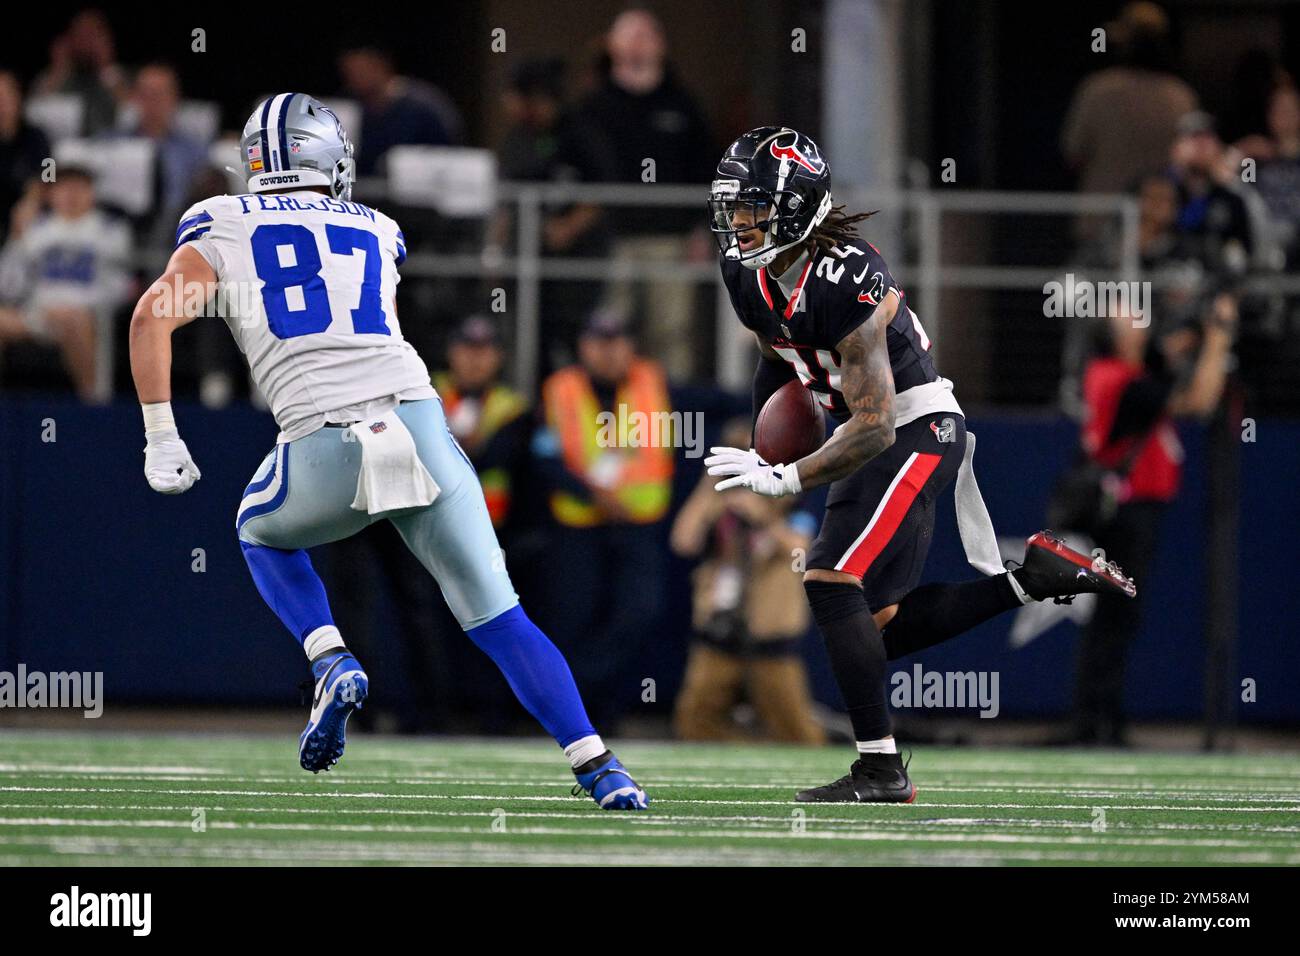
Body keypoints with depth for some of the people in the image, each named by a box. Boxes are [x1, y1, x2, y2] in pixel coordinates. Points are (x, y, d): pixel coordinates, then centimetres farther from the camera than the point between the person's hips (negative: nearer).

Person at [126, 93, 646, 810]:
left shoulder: (222, 228, 16)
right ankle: (599, 769, -1)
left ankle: (332, 664, 8)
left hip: (324, 445, -2)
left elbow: (152, 317, 3)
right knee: (498, 620, 11)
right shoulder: (375, 233, 25)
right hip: (417, 415, 2)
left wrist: (161, 440, 6)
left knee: (262, 534, 32)